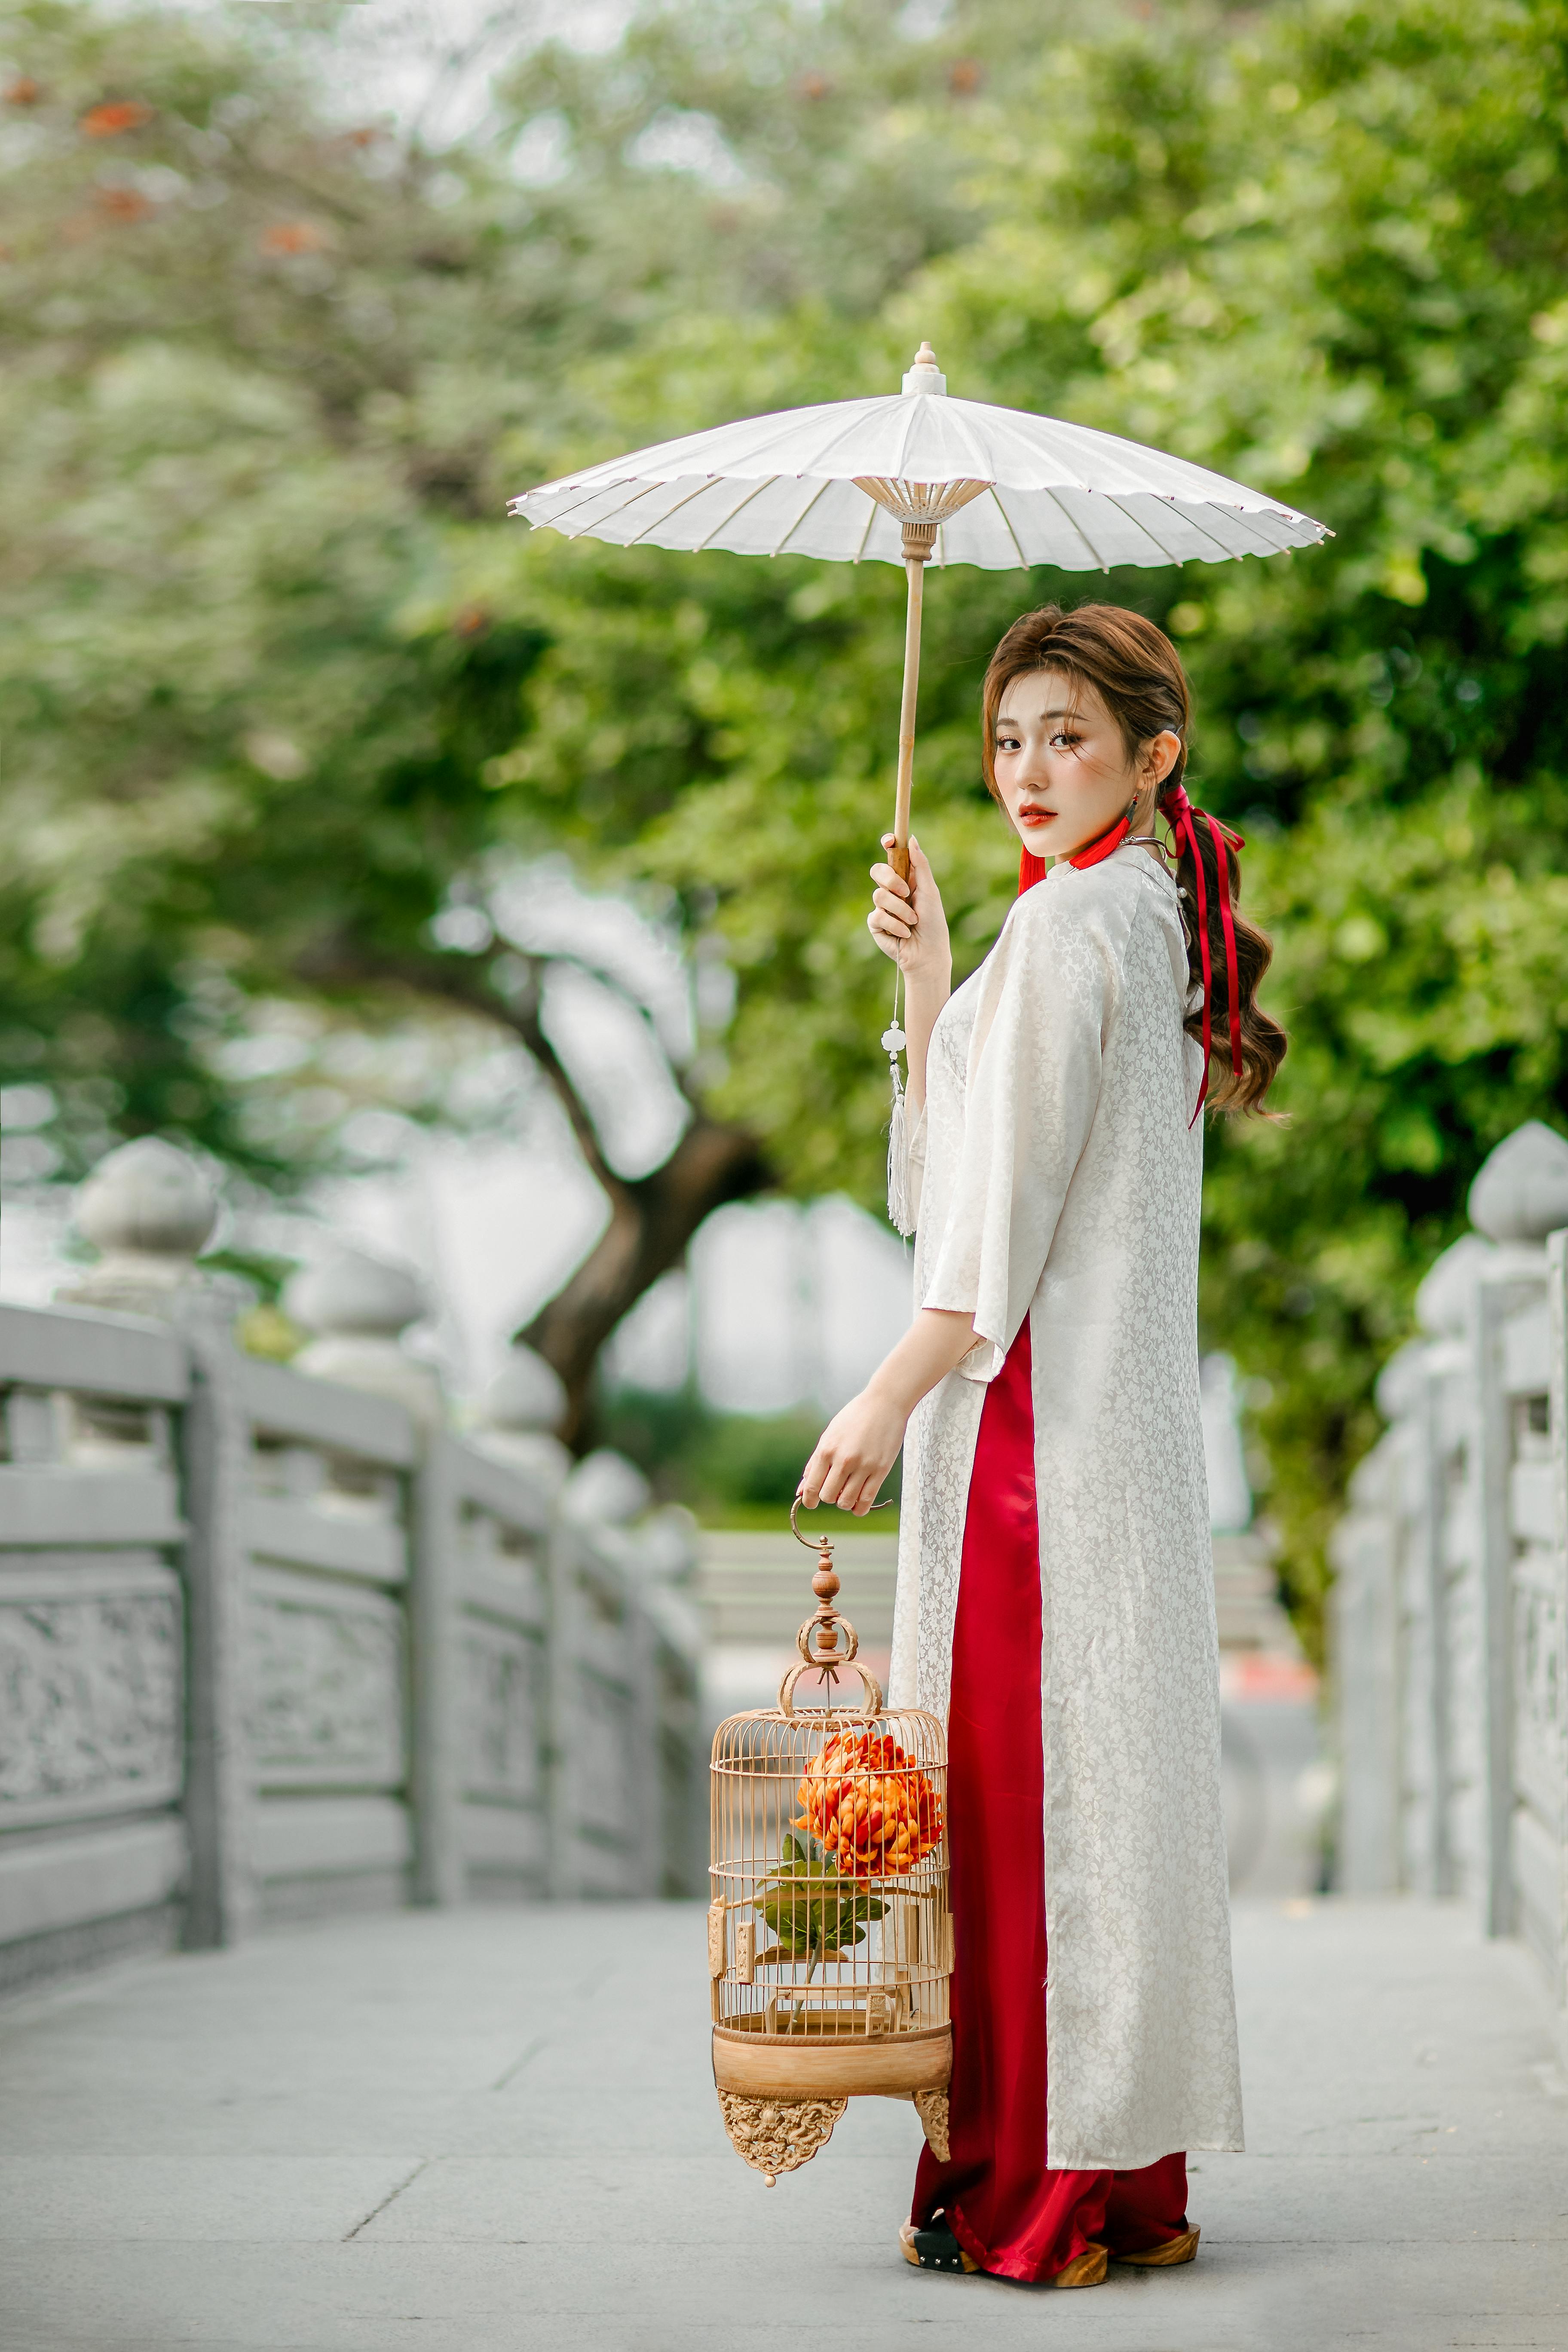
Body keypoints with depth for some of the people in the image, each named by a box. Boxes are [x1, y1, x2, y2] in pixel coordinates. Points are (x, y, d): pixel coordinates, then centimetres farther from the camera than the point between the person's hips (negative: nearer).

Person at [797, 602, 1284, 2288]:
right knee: (1106, 1766, 10)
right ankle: (1127, 2179, 14)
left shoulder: (1070, 920, -11)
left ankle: (1039, 2190, -3)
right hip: (1119, 1401, 10)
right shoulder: (1152, 916, 18)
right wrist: (925, 968, 9)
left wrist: (892, 1393, -16)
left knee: (1029, 1767, -7)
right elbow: (957, 1154, 19)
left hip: (1042, 1403, -10)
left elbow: (1009, 1196, -16)